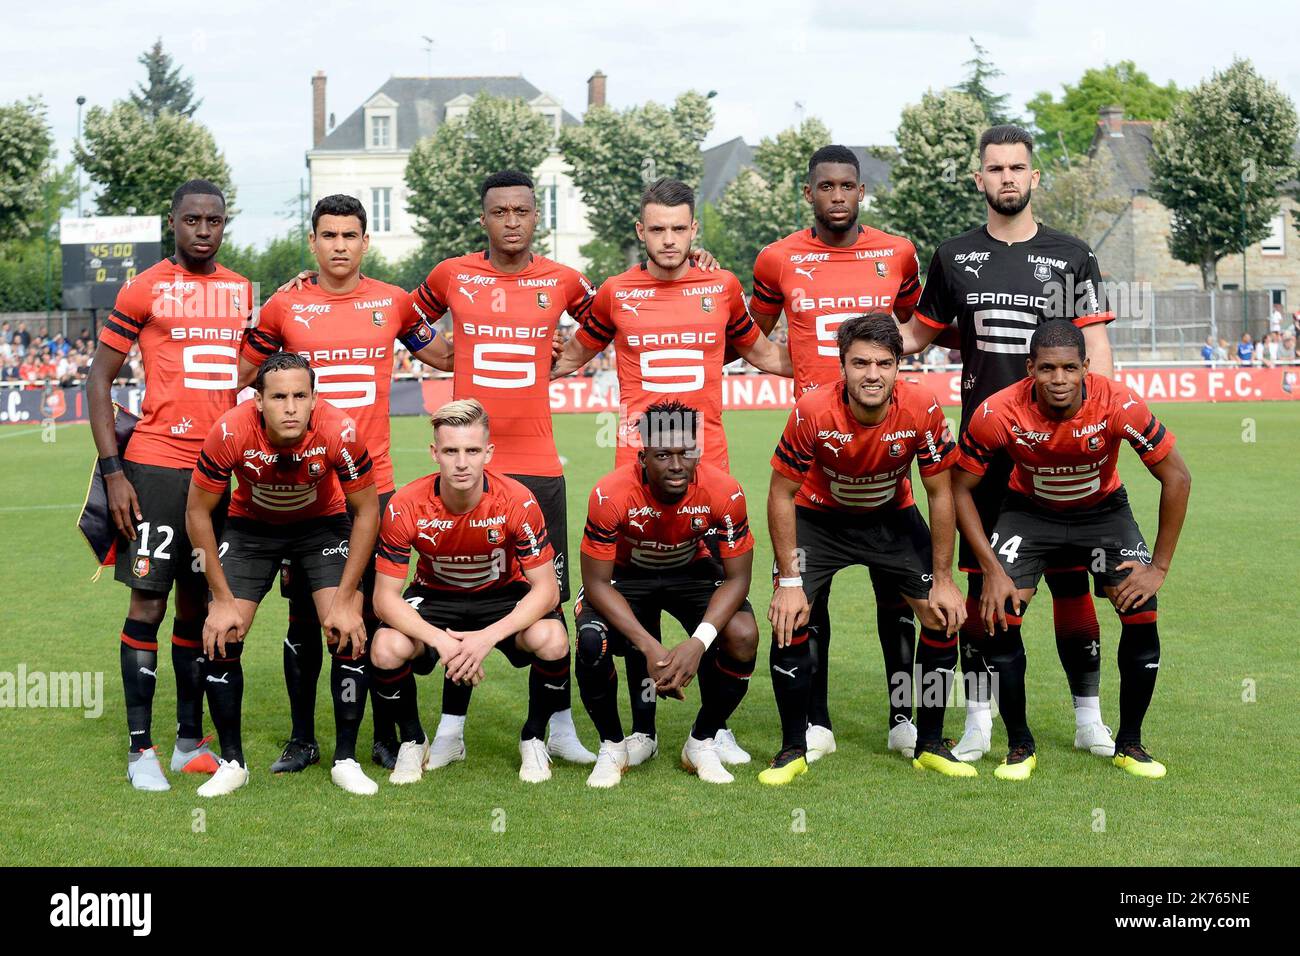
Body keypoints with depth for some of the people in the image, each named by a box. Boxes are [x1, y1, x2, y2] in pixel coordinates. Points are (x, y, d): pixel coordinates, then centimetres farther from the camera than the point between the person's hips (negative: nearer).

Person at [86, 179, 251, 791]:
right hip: (156, 466, -5)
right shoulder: (144, 291, -3)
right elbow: (99, 380, -1)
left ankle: (191, 741, 18)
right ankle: (140, 750, 2)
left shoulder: (242, 292, 12)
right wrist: (112, 471, -9)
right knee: (148, 603, -3)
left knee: (199, 604, 10)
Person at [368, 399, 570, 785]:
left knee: (552, 640, -32)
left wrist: (487, 637, -35)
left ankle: (533, 739, -2)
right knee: (387, 649, -30)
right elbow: (385, 597, -20)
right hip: (435, 595, 1)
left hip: (504, 594, -1)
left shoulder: (517, 501, -26)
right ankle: (412, 741, 2)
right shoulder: (405, 506, -24)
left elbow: (546, 588, -22)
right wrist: (440, 639, -36)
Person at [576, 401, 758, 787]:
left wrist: (699, 642, -35)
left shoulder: (723, 491, -28)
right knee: (592, 642, -31)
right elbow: (597, 582, -23)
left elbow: (737, 578, -20)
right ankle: (612, 748, -2)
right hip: (627, 576, -1)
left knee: (742, 638, -26)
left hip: (692, 571, 1)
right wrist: (648, 646, -35)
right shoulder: (611, 495, -31)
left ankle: (702, 743, 1)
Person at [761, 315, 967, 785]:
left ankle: (930, 745, 10)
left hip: (892, 517, 2)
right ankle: (793, 750, 0)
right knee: (789, 619, -18)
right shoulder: (812, 412, -31)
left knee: (944, 615, -8)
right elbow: (782, 494, -18)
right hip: (820, 517, -1)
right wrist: (789, 581, -20)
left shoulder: (921, 409, -27)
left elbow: (940, 493, -13)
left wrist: (943, 580, -11)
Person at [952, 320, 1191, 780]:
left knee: (1142, 617, -14)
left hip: (1104, 509, 0)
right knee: (999, 617, -17)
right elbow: (960, 487, -15)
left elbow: (1176, 478, -18)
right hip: (1029, 512, 0)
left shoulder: (1118, 405, -31)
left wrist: (1159, 566, -18)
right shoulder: (998, 413, -29)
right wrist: (992, 570, -20)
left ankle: (1129, 744, 7)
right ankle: (1019, 746, 3)